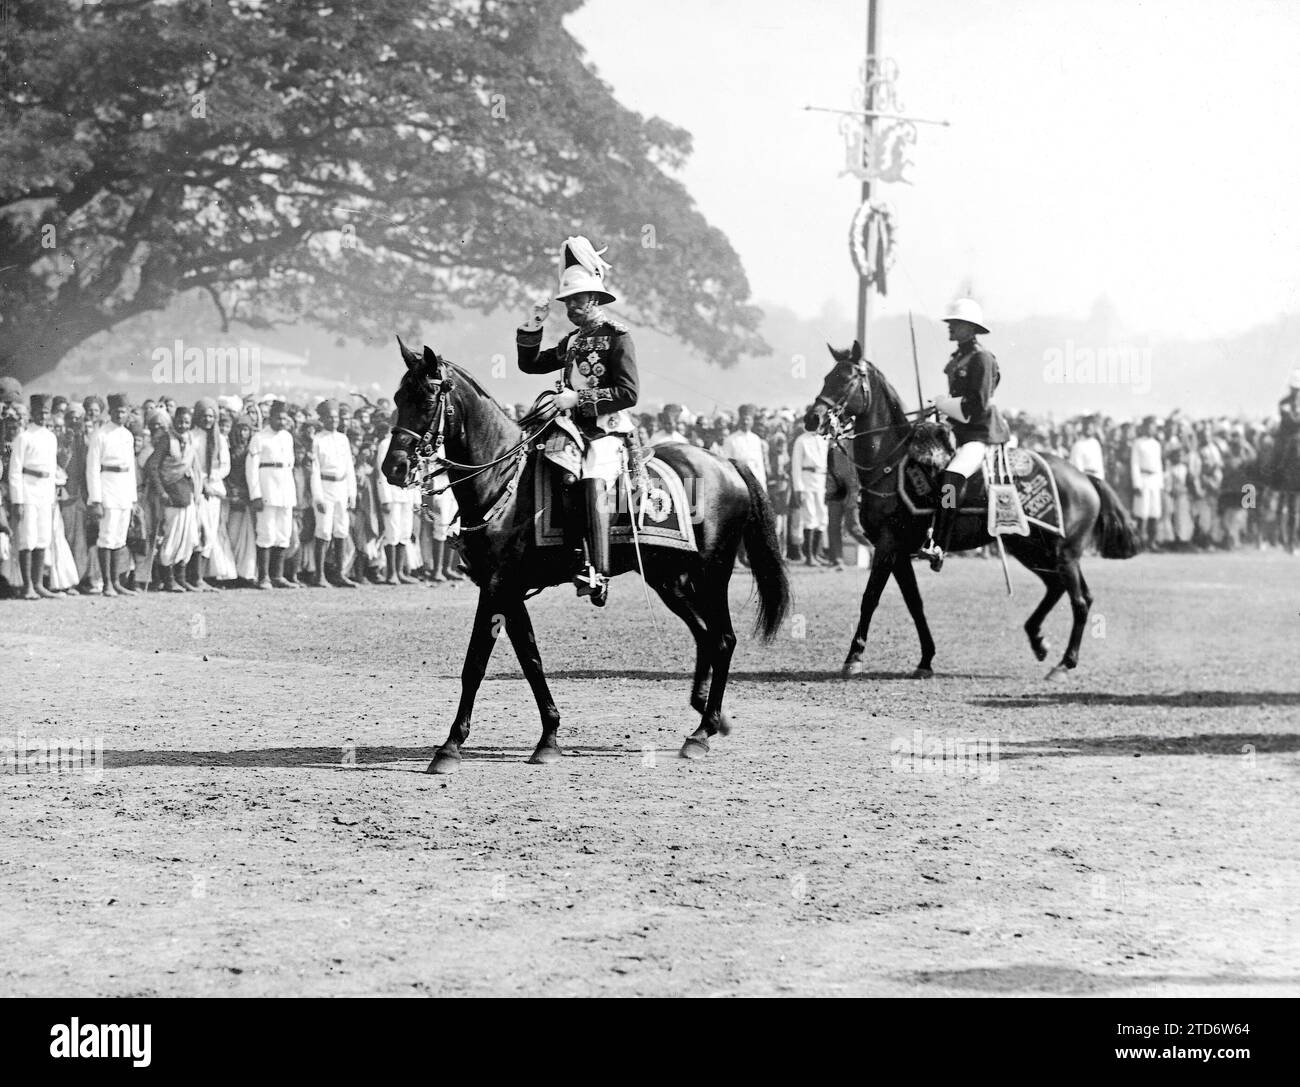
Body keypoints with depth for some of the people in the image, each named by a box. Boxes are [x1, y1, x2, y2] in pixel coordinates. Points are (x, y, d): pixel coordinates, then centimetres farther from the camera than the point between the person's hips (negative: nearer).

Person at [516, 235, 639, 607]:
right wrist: (531, 328, 13)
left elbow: (629, 393, -12)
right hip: (575, 429, 9)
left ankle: (598, 575, -41)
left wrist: (578, 399, -17)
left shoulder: (617, 336, -3)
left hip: (607, 431, -9)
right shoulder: (573, 340, 20)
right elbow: (530, 364, 29)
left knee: (594, 484, -30)